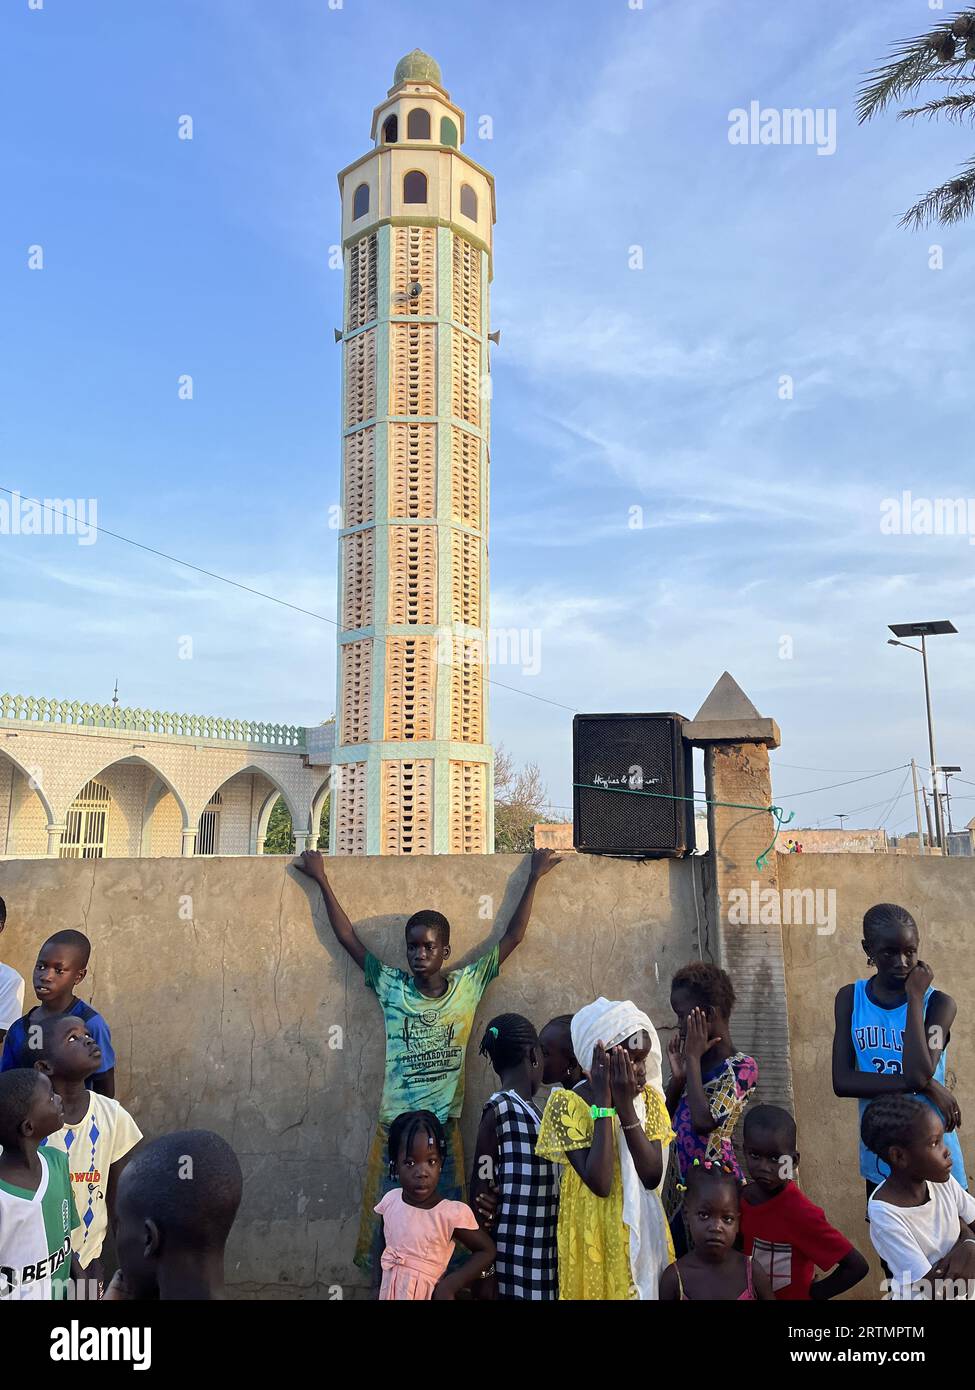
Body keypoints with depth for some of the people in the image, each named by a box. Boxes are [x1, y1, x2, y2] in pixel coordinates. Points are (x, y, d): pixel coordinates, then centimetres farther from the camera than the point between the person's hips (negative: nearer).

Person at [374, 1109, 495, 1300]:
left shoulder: (451, 1213, -24)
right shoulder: (390, 1202, -11)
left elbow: (486, 1250, -14)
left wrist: (449, 1286, -20)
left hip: (427, 1294, -4)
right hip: (389, 1293, 4)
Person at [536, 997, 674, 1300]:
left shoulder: (649, 1097, -4)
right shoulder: (567, 1104, -18)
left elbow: (653, 1177, -14)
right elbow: (600, 1183, -26)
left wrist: (625, 1107, -22)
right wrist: (604, 1104, -27)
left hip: (644, 1230, 4)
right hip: (596, 1233, -4)